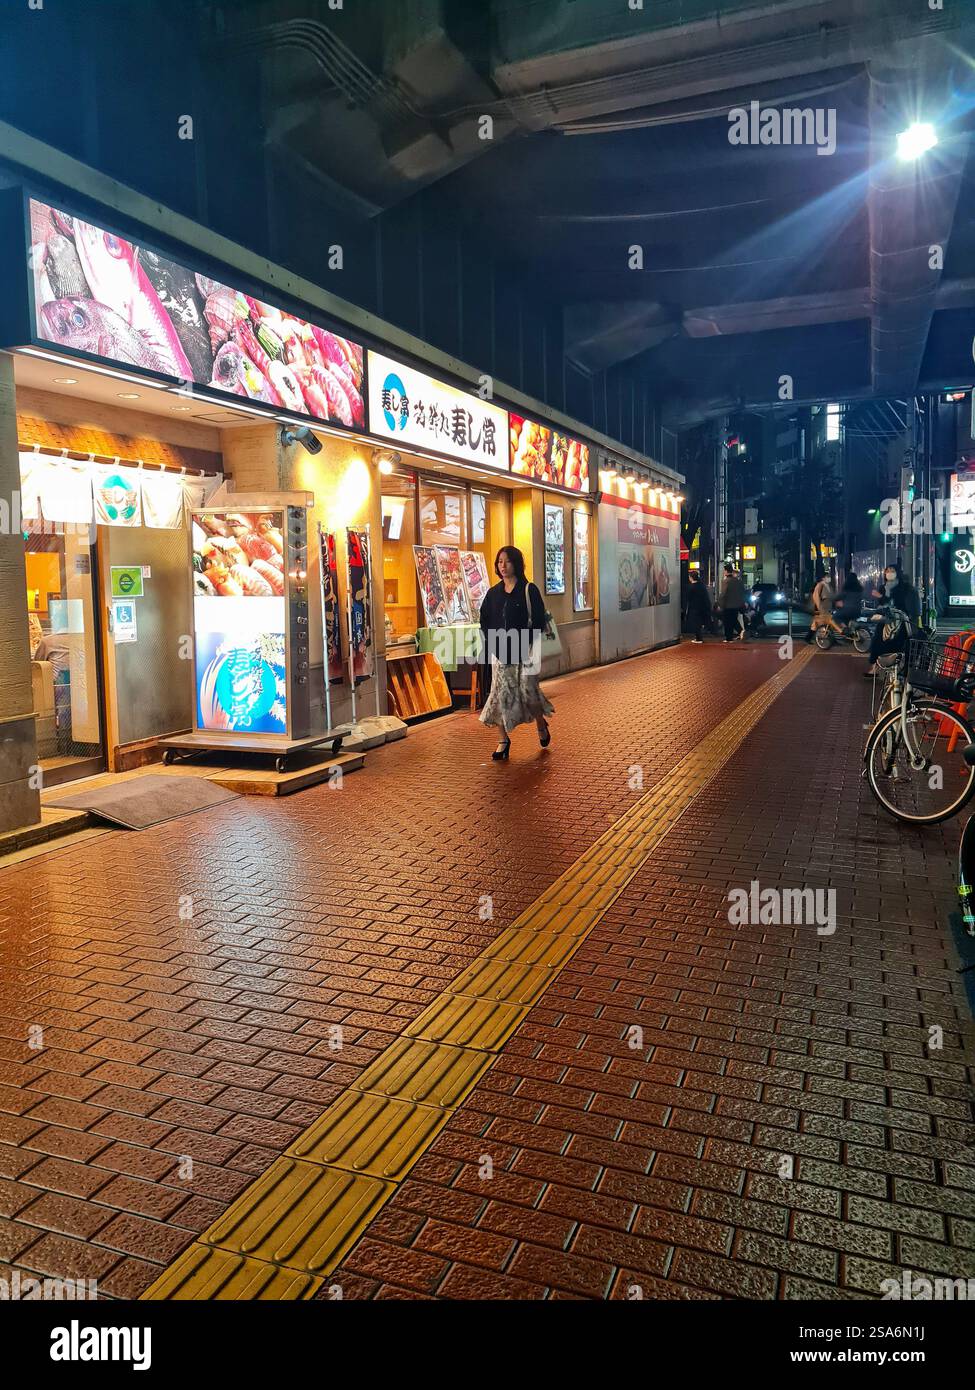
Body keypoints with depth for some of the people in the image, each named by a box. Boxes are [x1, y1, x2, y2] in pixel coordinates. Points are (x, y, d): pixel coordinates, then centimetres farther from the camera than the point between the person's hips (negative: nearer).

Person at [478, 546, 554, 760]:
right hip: (499, 652, 4)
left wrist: (523, 642, -14)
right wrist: (493, 640, 0)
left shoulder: (529, 590, -3)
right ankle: (504, 740, 7)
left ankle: (541, 724, 26)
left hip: (525, 651, -4)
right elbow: (484, 620, 14)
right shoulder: (493, 592, 10)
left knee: (527, 690, -4)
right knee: (501, 693, -1)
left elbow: (538, 621, -6)